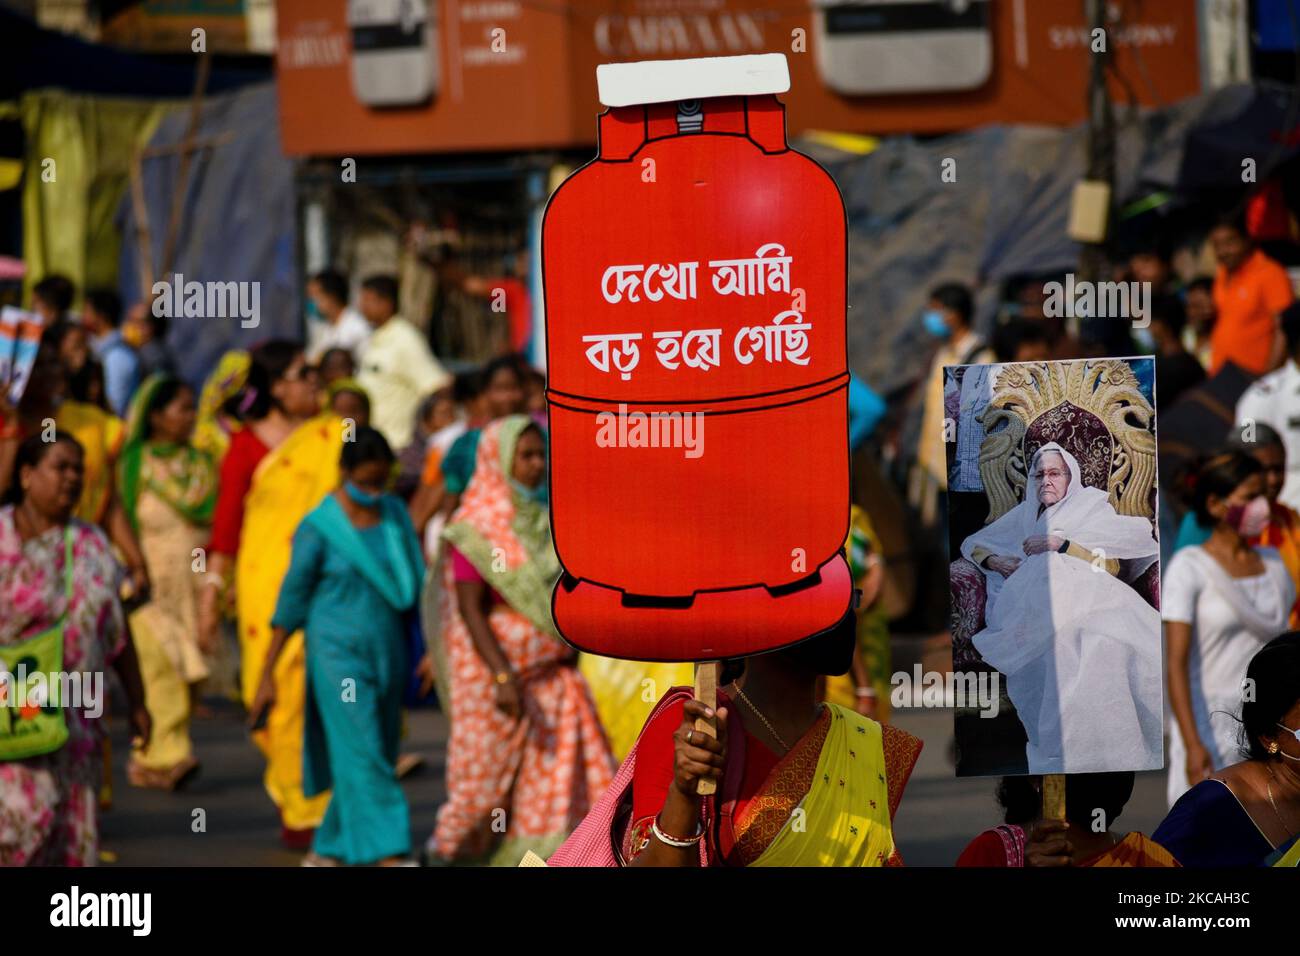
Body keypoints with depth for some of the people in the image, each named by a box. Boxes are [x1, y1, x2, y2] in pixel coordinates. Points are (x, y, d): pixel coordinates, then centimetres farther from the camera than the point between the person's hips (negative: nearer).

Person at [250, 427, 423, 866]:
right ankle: (388, 858, -16)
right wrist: (267, 676, -4)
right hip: (337, 653, -6)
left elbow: (414, 584, 14)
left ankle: (325, 851, 22)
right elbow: (290, 602, -5)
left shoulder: (395, 514, 6)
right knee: (364, 759, -11)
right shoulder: (318, 529, -9)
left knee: (376, 759, 9)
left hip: (387, 651, 6)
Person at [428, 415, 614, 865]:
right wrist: (502, 677, -24)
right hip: (495, 670, -6)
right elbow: (471, 610, -16)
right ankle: (442, 853, 26)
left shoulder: (541, 521, 9)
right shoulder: (476, 528, -11)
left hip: (552, 673, 6)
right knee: (487, 779, 5)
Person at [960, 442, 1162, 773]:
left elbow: (1113, 567, 5)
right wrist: (994, 561, 11)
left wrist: (1061, 544, -4)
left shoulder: (1093, 508, 21)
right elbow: (972, 544, 35)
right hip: (1022, 600, 1)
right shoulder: (1025, 514, 30)